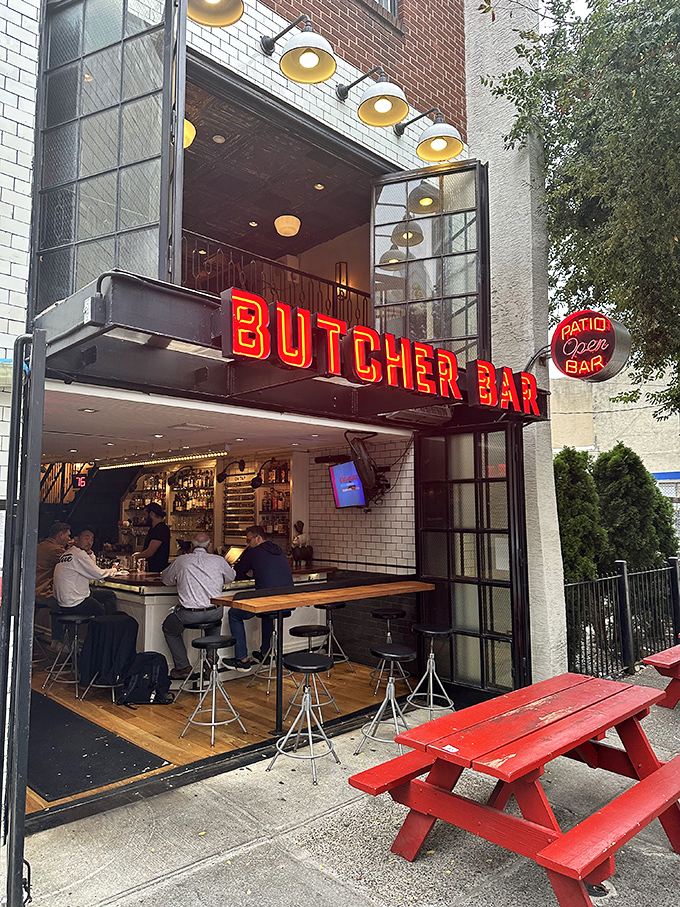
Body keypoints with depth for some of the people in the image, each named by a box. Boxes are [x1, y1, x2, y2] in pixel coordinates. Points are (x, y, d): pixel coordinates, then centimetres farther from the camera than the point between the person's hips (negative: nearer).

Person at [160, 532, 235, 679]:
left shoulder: (181, 560, -1)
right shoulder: (218, 560, 1)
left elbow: (166, 579, 15)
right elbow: (230, 577, 20)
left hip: (189, 614, -2)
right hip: (215, 613, 2)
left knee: (169, 628, 27)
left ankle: (182, 667, 20)